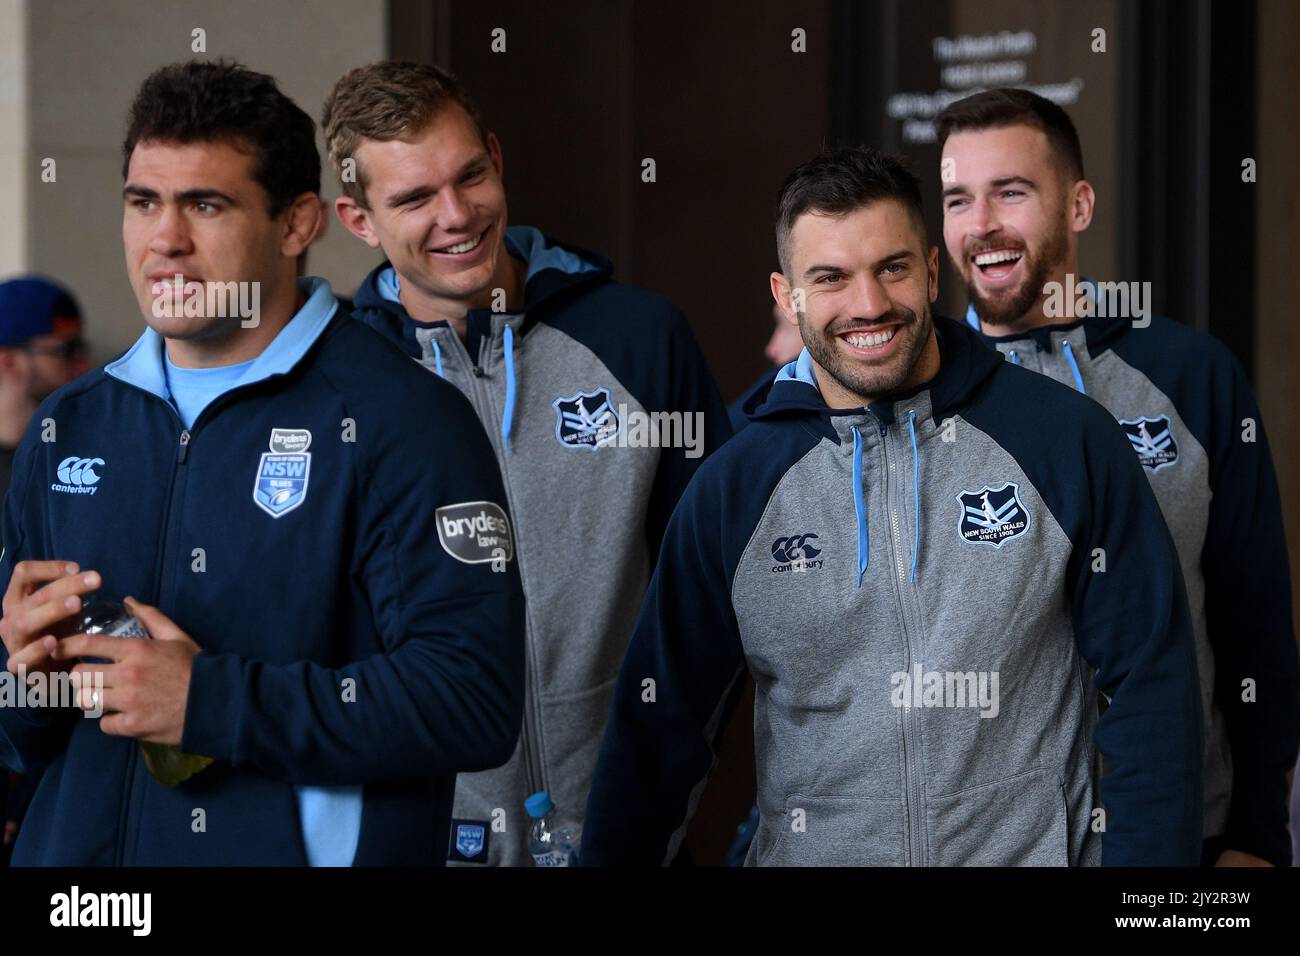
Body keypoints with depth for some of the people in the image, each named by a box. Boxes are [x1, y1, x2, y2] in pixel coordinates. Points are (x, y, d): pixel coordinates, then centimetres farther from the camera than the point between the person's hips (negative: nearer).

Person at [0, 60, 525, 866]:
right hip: (75, 845, 5)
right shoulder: (69, 429, 8)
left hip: (302, 846, -5)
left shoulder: (401, 425, -10)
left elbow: (474, 700, -21)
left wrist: (211, 701, -22)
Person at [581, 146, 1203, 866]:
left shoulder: (1068, 441, -7)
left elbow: (1148, 681, -6)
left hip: (1038, 847, -1)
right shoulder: (730, 489, -3)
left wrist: (1144, 912, -12)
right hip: (812, 849, 1)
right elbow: (662, 725, 2)